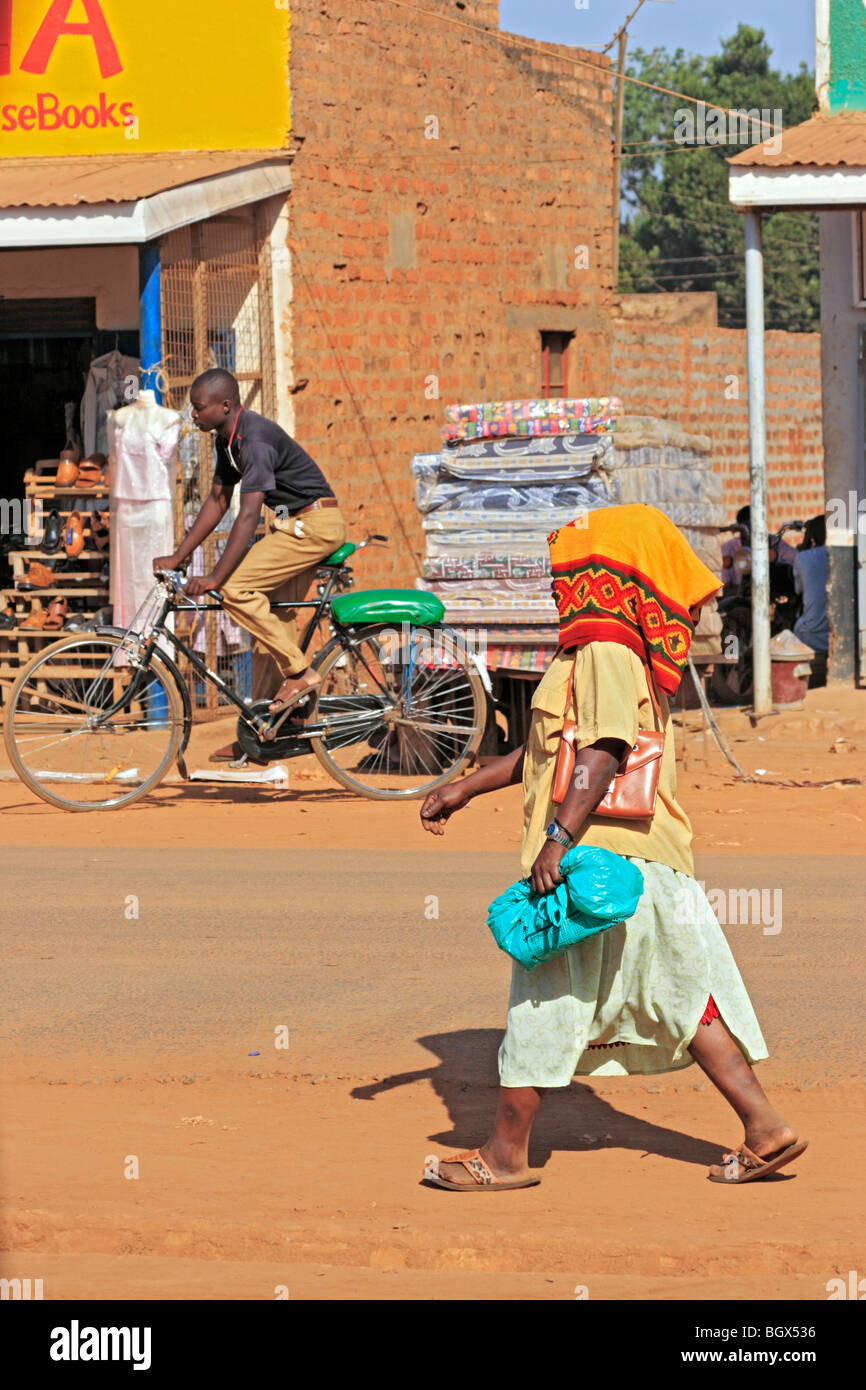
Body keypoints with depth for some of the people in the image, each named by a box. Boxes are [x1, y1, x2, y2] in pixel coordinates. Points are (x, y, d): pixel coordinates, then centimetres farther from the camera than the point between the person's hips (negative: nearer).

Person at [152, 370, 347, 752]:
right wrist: (178, 557, 10)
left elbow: (248, 515, -29)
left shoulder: (255, 440, -23)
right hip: (291, 524, 10)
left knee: (236, 589, -20)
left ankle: (300, 673, -12)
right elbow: (218, 501, 15)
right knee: (272, 616, 8)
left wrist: (214, 578, -33)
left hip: (315, 524, -10)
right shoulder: (228, 439, 8)